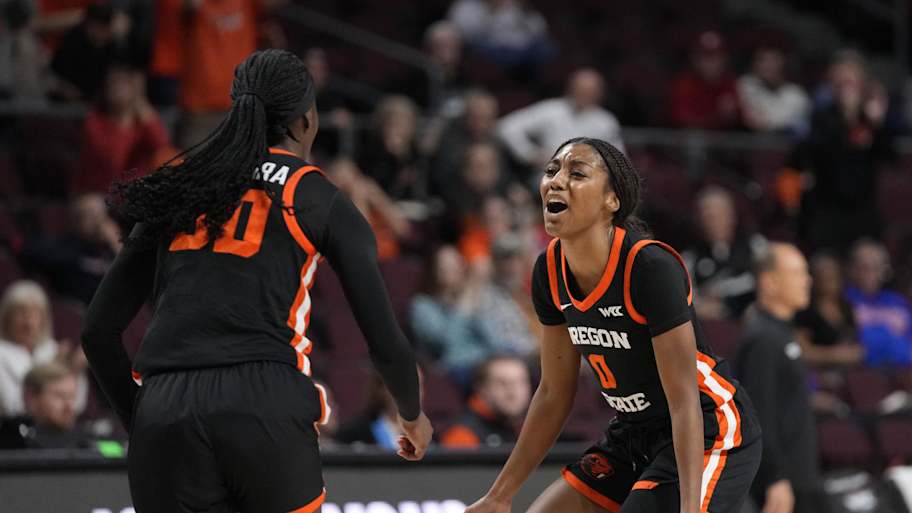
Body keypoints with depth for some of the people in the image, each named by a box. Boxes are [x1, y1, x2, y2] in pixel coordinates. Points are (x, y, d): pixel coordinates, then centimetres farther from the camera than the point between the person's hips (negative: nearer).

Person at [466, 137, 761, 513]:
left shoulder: (651, 267, -24)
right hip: (634, 436, 8)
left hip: (708, 434, -8)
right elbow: (554, 394, 7)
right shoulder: (550, 271, -3)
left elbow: (683, 401, -25)